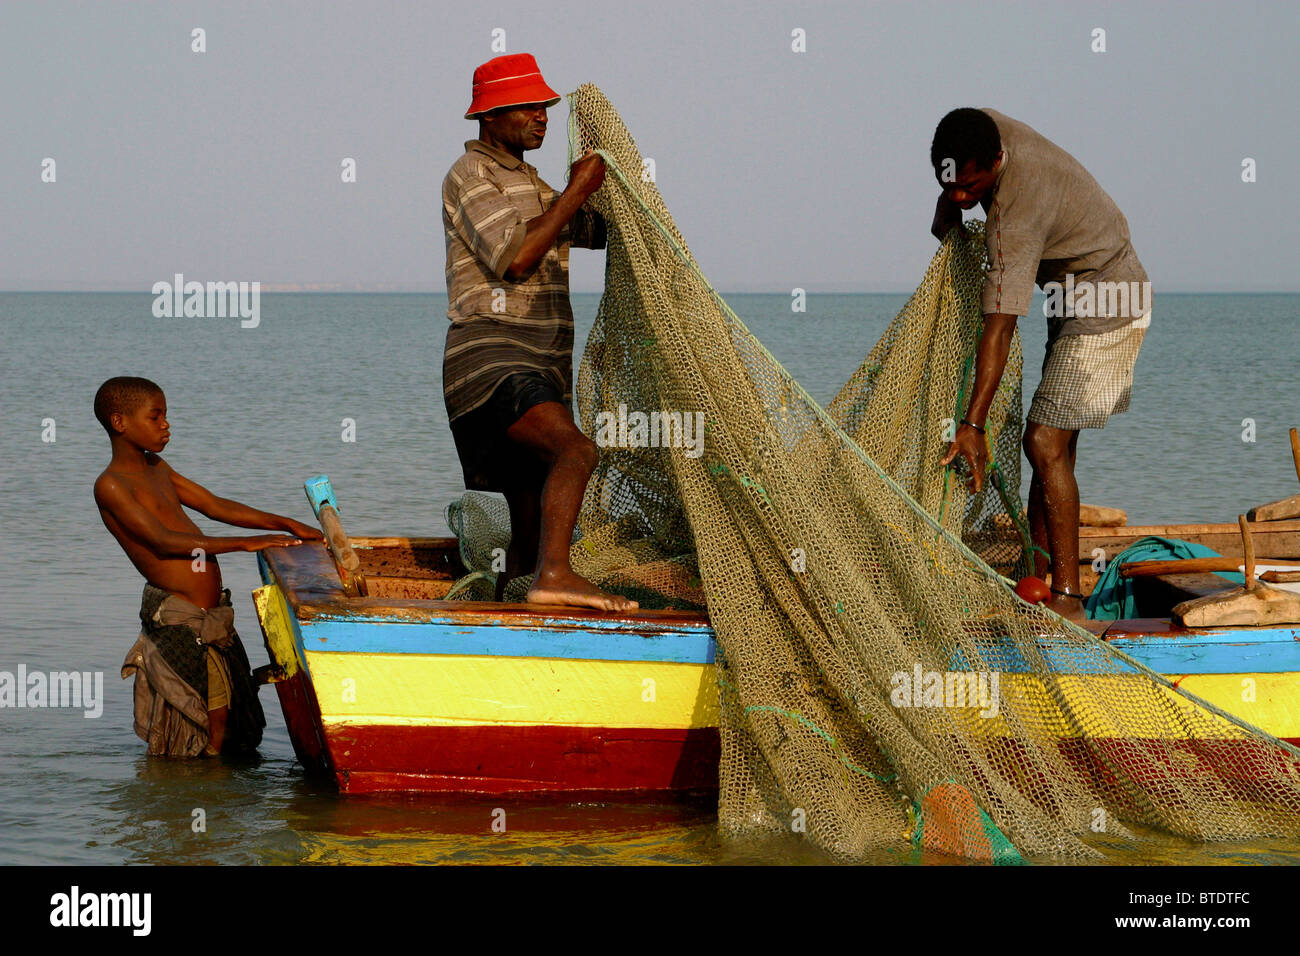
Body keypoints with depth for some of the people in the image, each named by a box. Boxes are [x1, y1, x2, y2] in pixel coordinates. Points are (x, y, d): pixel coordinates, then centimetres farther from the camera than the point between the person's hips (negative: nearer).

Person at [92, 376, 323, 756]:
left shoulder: (155, 468, 17)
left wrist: (285, 524, 11)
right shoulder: (111, 486, -12)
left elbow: (214, 505, 20)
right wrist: (245, 543, -24)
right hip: (179, 620, -9)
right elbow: (163, 542, -20)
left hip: (212, 612, 9)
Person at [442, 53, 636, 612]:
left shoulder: (530, 186, 25)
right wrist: (578, 191, -12)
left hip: (541, 372, 10)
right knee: (576, 450, -33)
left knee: (531, 529, 8)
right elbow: (513, 259, -17)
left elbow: (604, 230, 32)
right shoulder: (469, 176, -4)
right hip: (490, 361, -10)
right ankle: (557, 575, -44)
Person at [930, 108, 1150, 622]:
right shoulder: (986, 130, -9)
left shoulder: (1017, 214, -32)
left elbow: (999, 326, -33)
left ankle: (1067, 596, -13)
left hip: (1105, 307, -10)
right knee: (1052, 443, 9)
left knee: (1045, 444, -14)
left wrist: (972, 425, -33)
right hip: (1077, 297, 10)